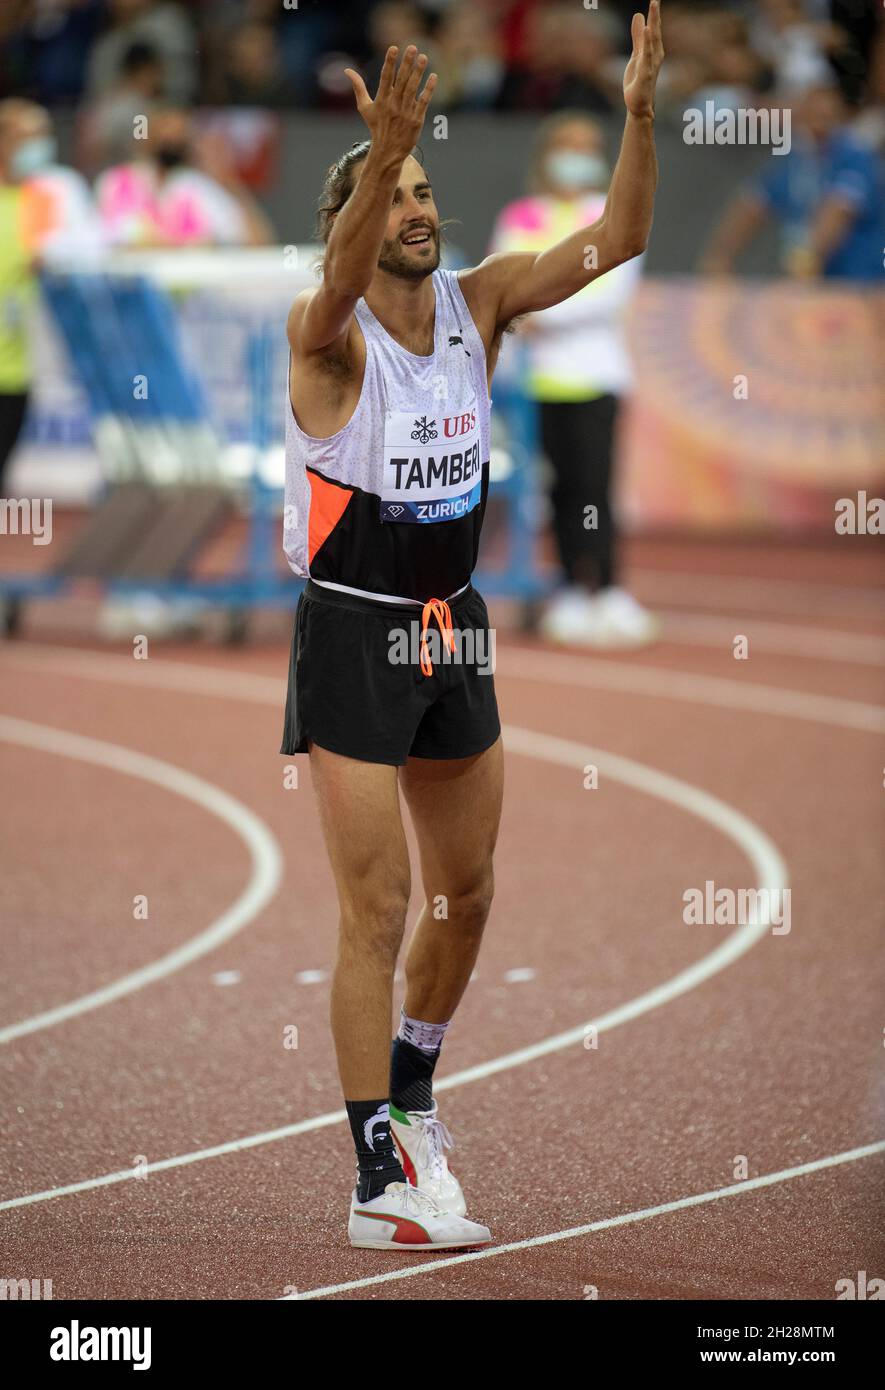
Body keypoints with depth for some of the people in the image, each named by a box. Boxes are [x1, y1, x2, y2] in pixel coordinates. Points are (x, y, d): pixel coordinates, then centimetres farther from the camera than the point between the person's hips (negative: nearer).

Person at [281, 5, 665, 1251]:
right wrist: (384, 148, -57)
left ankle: (411, 1091, 41)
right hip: (351, 633, -6)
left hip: (453, 630, 6)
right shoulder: (327, 334, -17)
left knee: (467, 889, 17)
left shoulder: (477, 301, 0)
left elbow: (617, 239, -5)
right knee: (377, 906, -9)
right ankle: (379, 1180, -7)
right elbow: (339, 282, -40)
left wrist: (639, 114, -21)